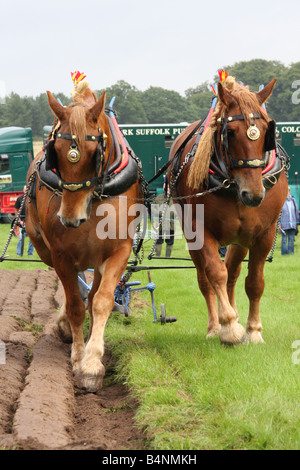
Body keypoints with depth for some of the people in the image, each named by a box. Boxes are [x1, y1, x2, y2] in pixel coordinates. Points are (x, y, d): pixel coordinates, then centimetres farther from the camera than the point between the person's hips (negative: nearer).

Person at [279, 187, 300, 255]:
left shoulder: (293, 200, 10)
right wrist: (279, 224, -7)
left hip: (292, 224, 4)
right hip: (284, 224, -4)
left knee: (291, 239, 6)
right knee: (284, 239, -2)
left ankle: (291, 252, 12)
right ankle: (284, 253, 2)